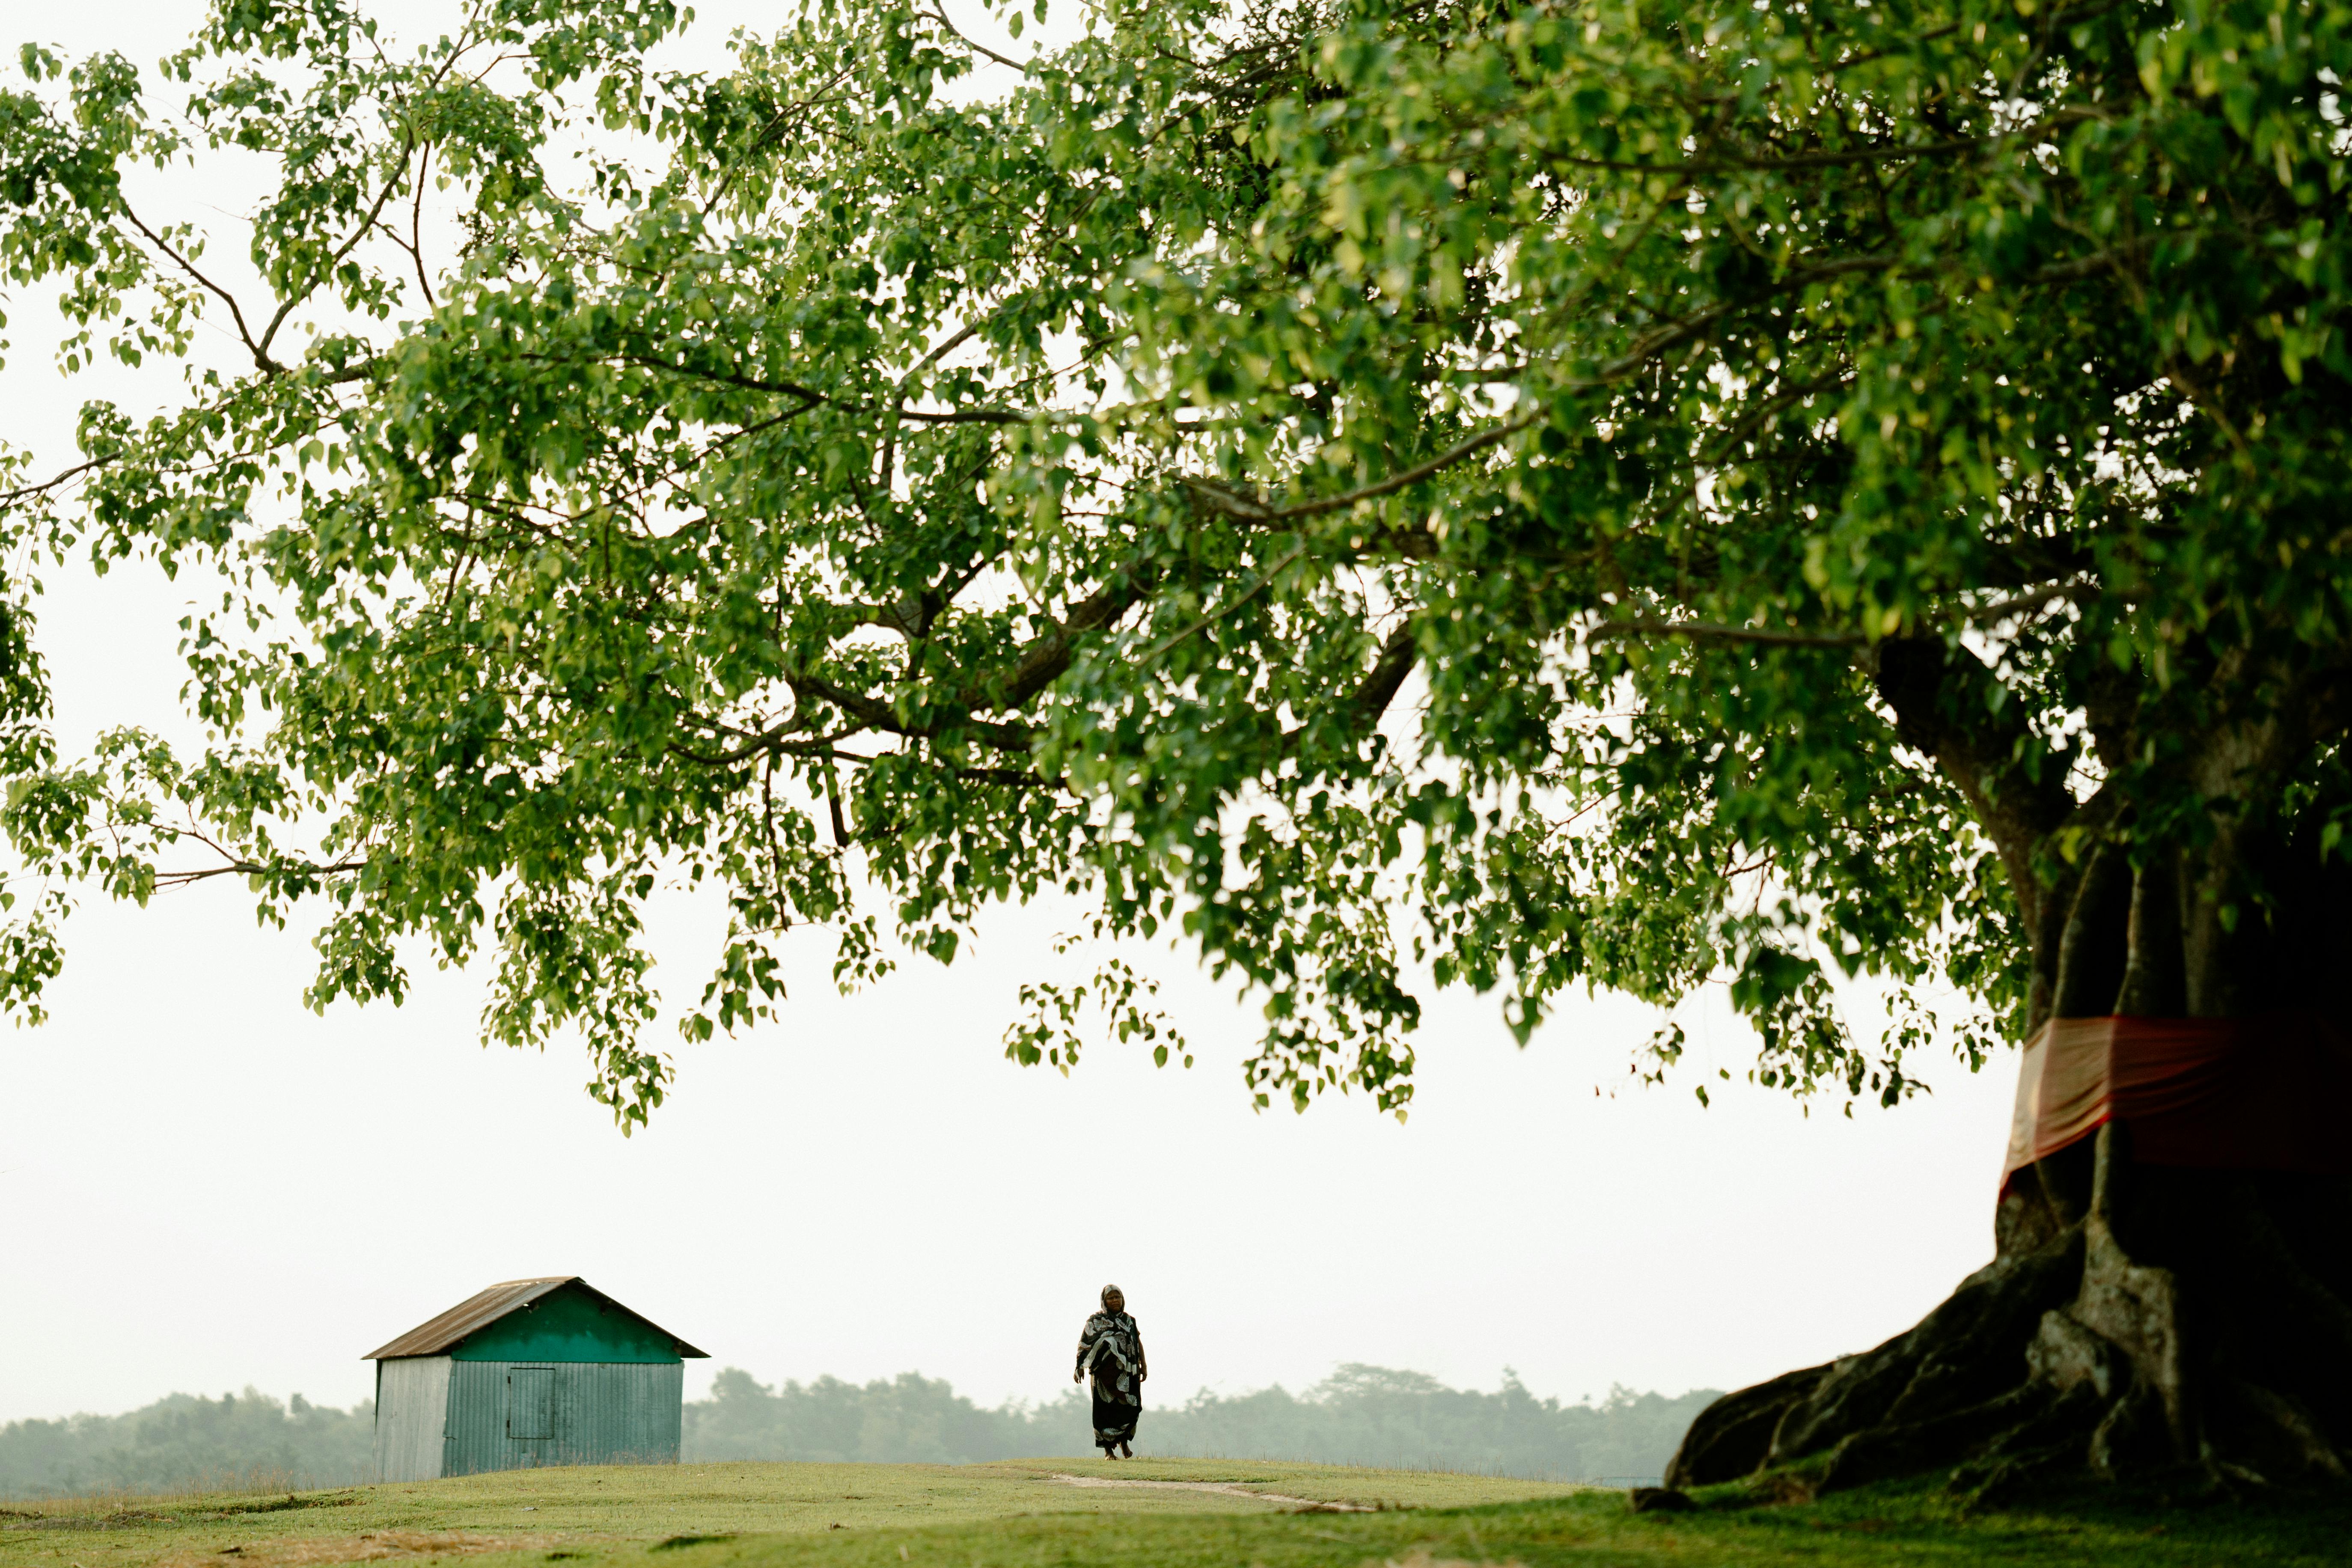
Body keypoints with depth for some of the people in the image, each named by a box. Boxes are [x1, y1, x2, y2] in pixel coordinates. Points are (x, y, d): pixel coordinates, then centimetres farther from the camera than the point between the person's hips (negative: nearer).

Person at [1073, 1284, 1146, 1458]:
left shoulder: (1130, 1321, 14)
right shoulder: (1095, 1321, 3)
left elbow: (1139, 1343, 16)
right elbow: (1084, 1345, -3)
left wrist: (1144, 1366, 8)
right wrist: (1080, 1367, -14)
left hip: (1128, 1374, 3)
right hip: (1106, 1374, -3)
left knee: (1130, 1410, -2)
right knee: (1106, 1411, -5)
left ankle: (1124, 1440, 23)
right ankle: (1108, 1450, 2)